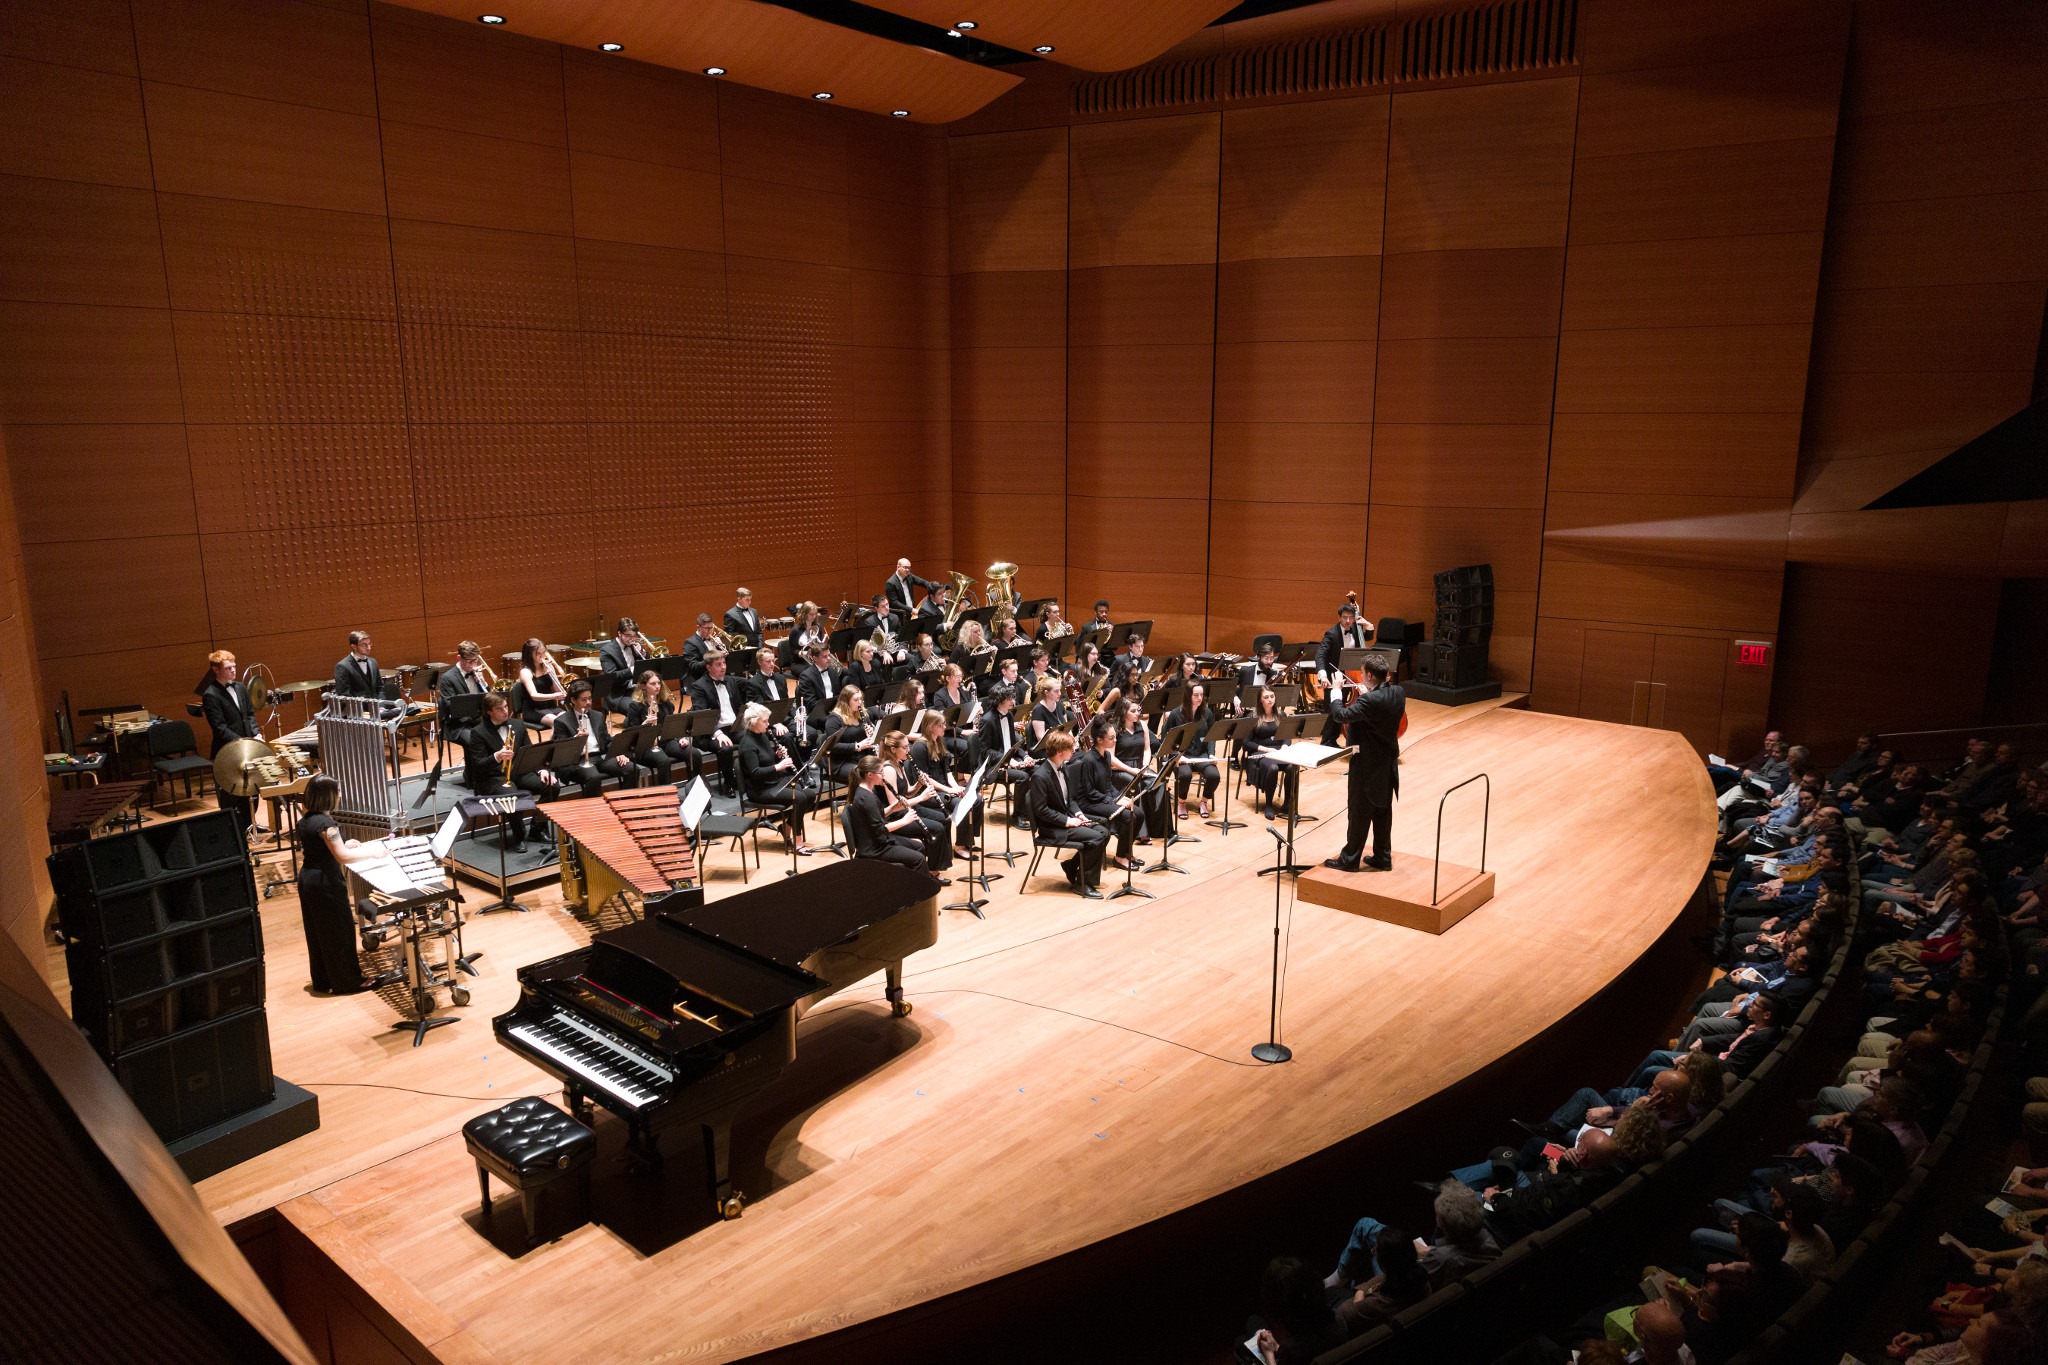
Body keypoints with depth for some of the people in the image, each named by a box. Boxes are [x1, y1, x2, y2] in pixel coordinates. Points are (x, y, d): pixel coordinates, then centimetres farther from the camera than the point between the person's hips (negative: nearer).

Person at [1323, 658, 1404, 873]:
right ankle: (1383, 857, 25)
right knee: (1383, 812, 16)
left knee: (1359, 813, 4)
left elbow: (1340, 715, -26)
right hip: (1388, 764, 8)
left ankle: (1349, 859, 15)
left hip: (1367, 766, -8)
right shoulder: (1398, 693, -2)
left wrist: (1336, 690, -14)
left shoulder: (1369, 700, -27)